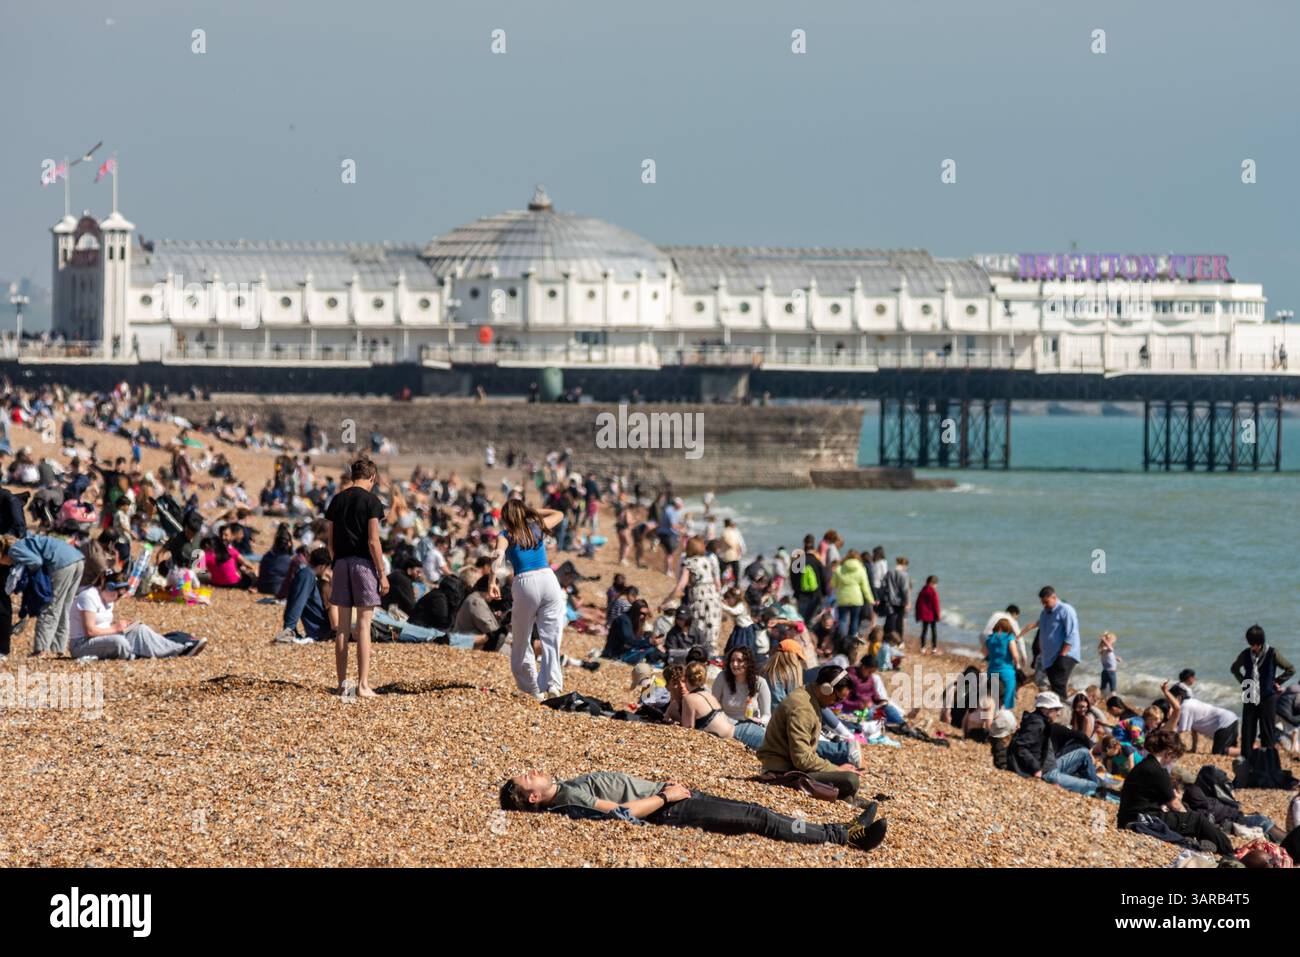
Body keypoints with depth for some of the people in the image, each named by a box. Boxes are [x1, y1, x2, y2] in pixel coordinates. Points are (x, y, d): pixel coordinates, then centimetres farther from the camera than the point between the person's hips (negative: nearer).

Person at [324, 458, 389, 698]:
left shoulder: (337, 500, 9)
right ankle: (363, 685, -7)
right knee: (363, 626, -4)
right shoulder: (371, 500, -7)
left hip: (341, 563, 5)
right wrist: (382, 573, -7)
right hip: (364, 563, -5)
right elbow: (373, 540, -12)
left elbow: (330, 539, 9)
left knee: (342, 627, 8)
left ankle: (342, 684, 10)